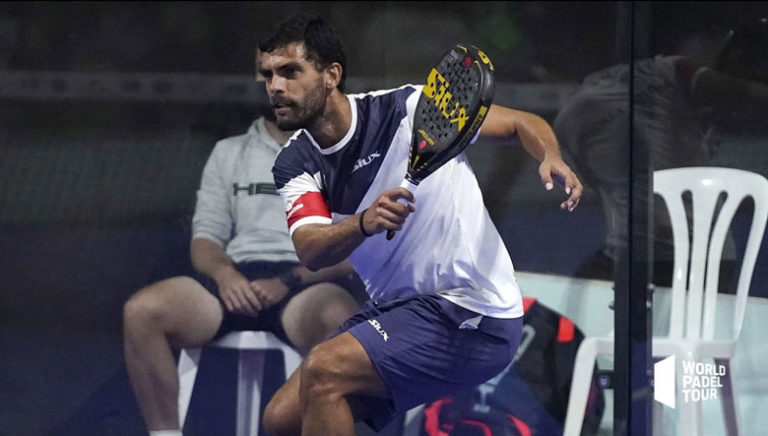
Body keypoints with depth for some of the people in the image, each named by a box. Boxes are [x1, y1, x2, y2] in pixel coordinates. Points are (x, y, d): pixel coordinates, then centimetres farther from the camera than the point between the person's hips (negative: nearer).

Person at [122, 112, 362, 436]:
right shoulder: (229, 152, 23)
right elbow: (205, 239, 16)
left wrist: (288, 281, -14)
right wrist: (224, 273, -8)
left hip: (309, 285, -3)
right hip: (238, 284, 3)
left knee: (341, 321, -40)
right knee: (140, 311, -26)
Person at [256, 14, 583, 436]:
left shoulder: (411, 109, -13)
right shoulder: (295, 164, 0)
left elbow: (521, 123, -3)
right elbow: (311, 251, -18)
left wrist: (552, 160, -25)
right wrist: (365, 223, -38)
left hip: (470, 315, -7)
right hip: (394, 310, 7)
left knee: (323, 370, -22)